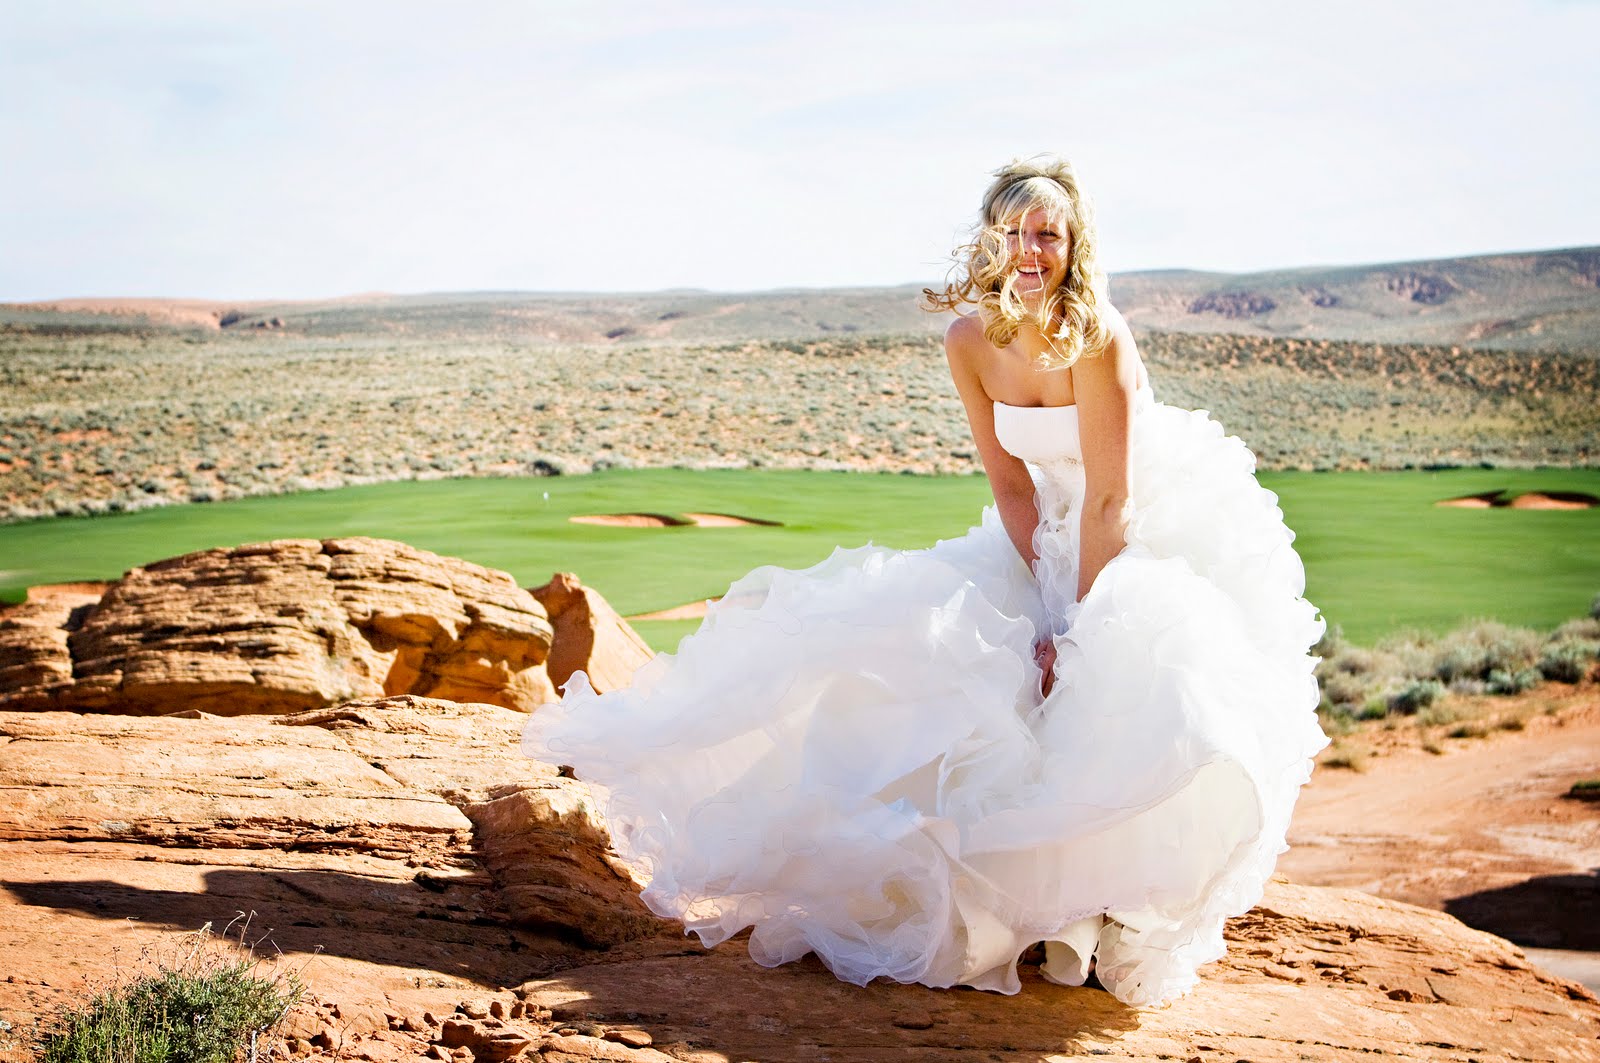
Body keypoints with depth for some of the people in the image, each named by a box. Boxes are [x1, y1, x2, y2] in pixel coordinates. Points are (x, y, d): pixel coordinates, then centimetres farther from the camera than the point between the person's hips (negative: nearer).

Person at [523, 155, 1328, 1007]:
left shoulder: (1097, 337, -27)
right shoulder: (970, 340, -12)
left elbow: (1112, 500, -24)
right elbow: (1011, 483, -9)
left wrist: (1080, 628, -24)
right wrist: (1045, 606, -18)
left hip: (1171, 532, -6)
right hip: (1054, 534, 6)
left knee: (1141, 682, -29)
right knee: (940, 632, -6)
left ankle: (1128, 916, -6)